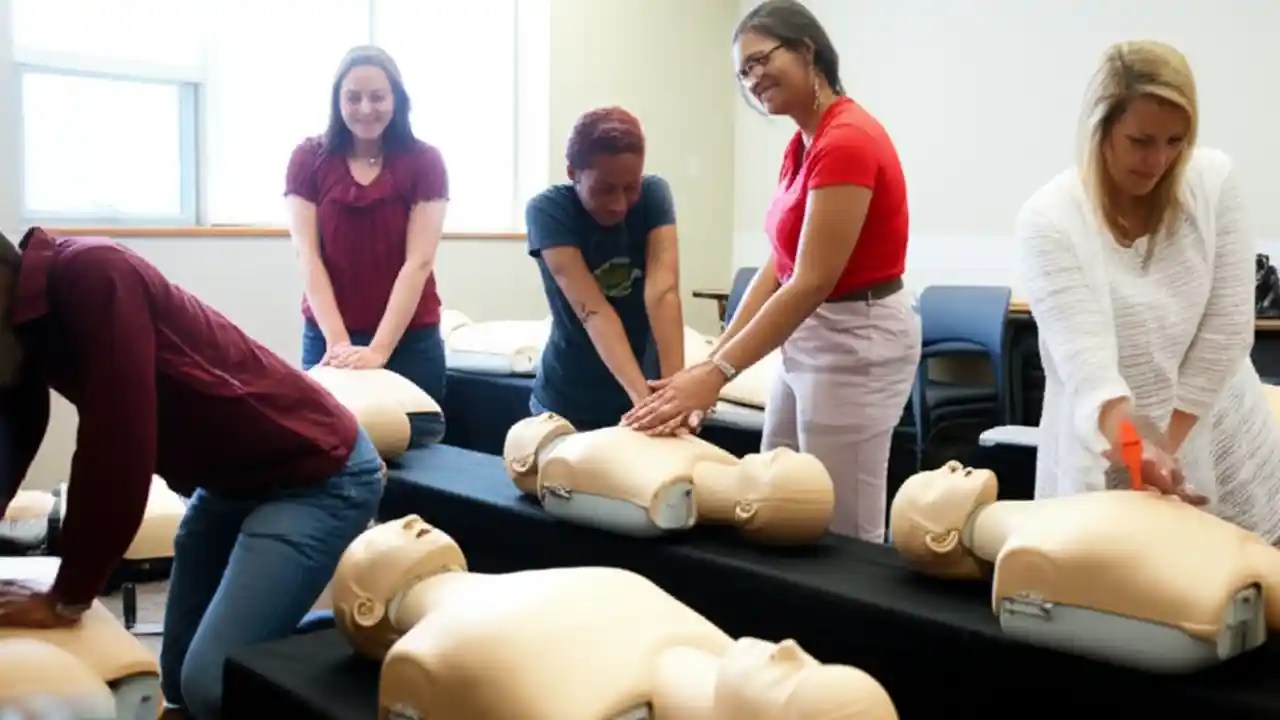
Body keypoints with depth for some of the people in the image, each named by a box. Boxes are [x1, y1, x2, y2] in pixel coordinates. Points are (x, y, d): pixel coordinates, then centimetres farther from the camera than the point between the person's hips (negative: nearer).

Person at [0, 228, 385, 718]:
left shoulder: (90, 276, -26)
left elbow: (116, 451, -27)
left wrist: (67, 599, -16)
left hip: (318, 473, -9)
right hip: (231, 477, 10)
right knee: (179, 678, 11)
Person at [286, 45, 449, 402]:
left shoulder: (424, 161, -2)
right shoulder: (308, 159, 2)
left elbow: (419, 262, -9)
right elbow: (309, 258, -4)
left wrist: (379, 349, -18)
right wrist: (338, 341, -16)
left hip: (410, 339, -1)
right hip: (328, 336, 1)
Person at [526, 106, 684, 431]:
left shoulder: (653, 194, -11)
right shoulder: (547, 209, -19)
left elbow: (663, 290, -25)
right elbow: (592, 310, -29)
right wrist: (641, 395, -41)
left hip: (643, 378, 2)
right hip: (570, 401, -2)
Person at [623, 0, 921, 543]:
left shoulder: (847, 142, -21)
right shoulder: (801, 145, 9)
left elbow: (812, 282, -25)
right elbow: (778, 267, 8)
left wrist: (718, 374, -25)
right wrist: (715, 356, 0)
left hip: (855, 340, -10)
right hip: (807, 338, 10)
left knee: (839, 535, 1)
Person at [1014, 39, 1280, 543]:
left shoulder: (1215, 180, -7)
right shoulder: (1049, 219, -17)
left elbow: (1227, 328, -7)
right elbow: (1087, 364, -26)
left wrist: (1163, 447, -11)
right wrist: (1138, 454, -42)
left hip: (1220, 445, 3)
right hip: (1107, 457, -3)